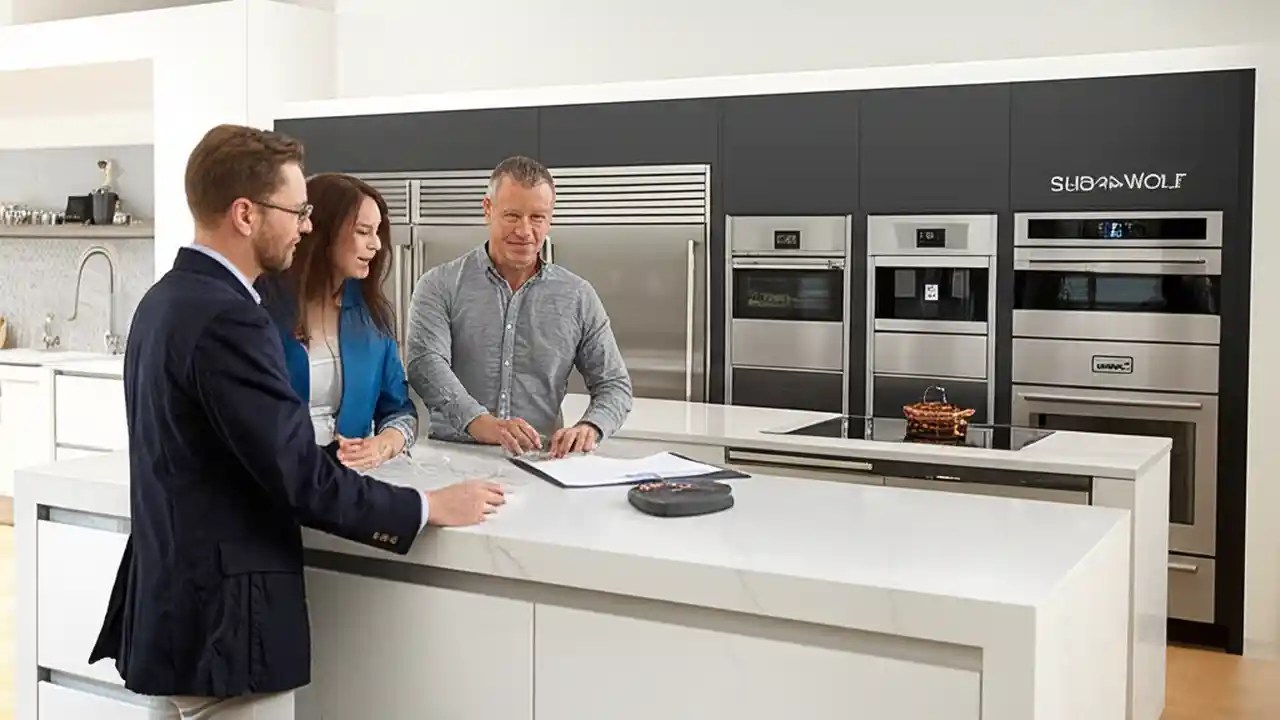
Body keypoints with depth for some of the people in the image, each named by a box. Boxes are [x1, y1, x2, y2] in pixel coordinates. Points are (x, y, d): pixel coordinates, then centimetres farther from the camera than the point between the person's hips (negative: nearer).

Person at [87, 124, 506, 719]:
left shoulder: (167, 297, 8)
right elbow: (302, 481, -23)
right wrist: (431, 507, -13)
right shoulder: (226, 320, -23)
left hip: (178, 601, 10)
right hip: (220, 621, -10)